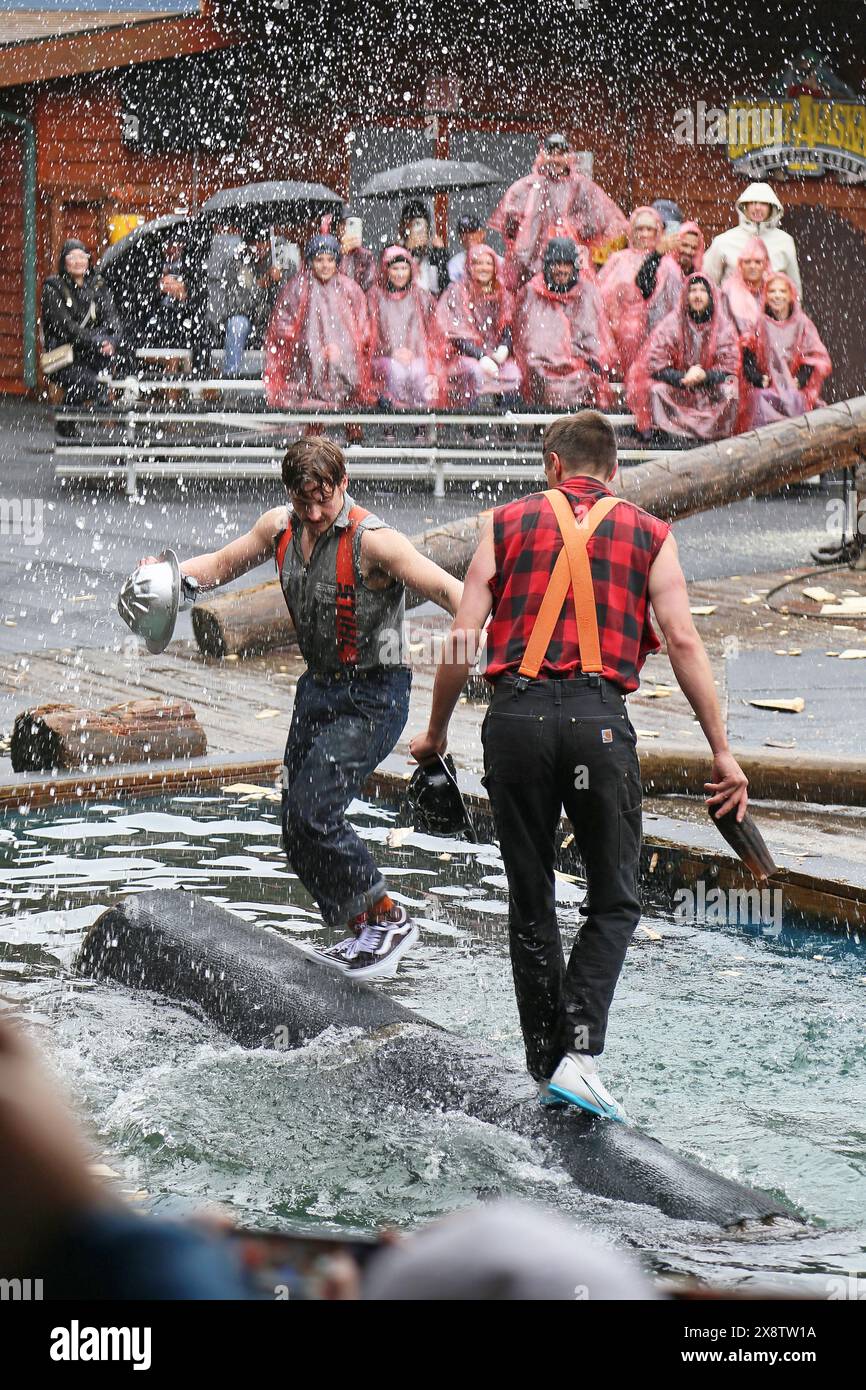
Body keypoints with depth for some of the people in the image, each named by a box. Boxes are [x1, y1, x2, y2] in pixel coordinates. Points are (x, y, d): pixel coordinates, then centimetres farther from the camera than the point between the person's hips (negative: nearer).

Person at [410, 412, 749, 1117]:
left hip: (517, 716, 1)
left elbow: (461, 640, 7)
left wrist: (436, 732, 19)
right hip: (599, 720, -1)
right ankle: (579, 1052, -8)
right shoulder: (649, 535, 11)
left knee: (532, 904, 13)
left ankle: (549, 1069, 17)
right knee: (615, 901, 10)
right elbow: (683, 642, 1)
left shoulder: (509, 522, 12)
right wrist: (722, 751, 2)